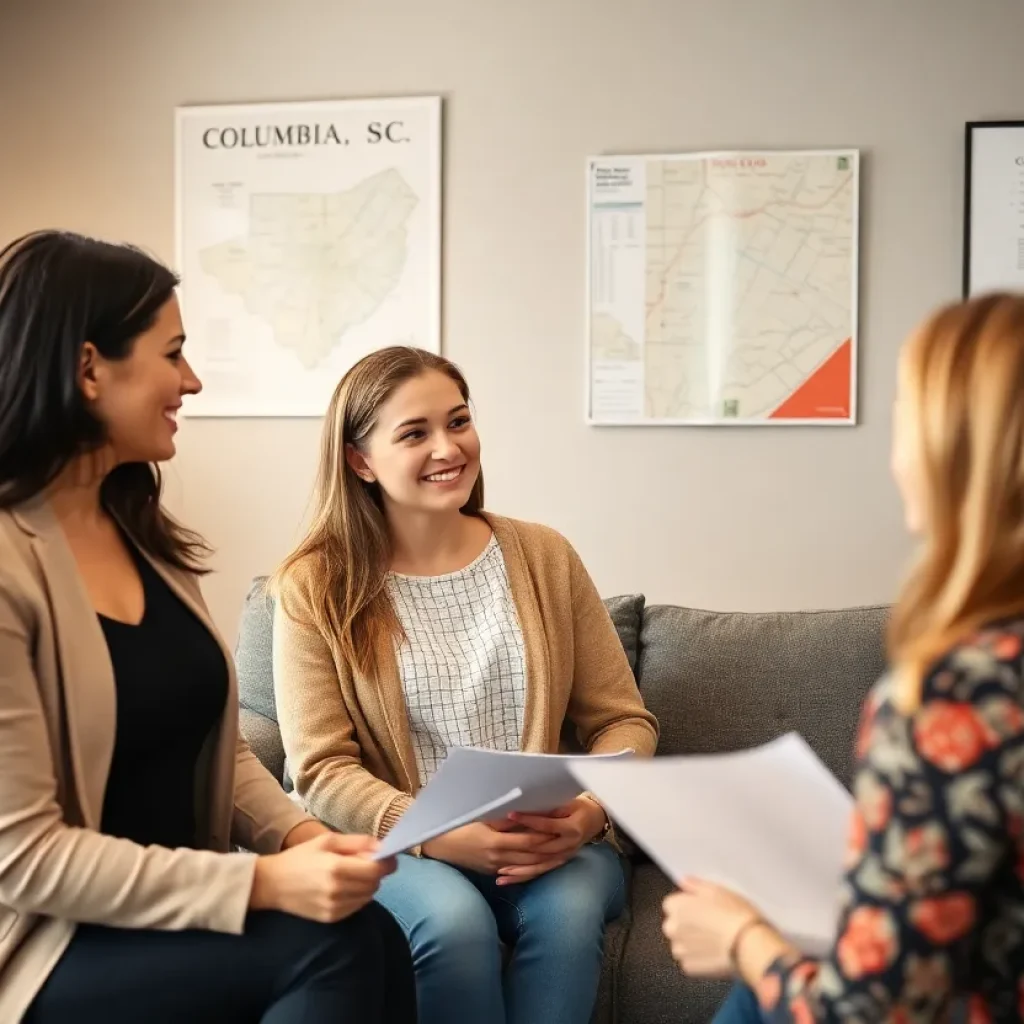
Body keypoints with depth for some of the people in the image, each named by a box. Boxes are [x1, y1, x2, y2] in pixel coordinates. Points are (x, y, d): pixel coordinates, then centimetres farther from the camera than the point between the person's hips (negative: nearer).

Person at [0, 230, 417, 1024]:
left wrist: (299, 835, -6)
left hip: (173, 907, 7)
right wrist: (265, 882, -24)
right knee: (342, 943, -26)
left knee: (368, 936, -22)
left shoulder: (142, 534, 9)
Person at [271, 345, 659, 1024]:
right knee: (453, 921, -33)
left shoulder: (543, 556, 4)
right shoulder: (317, 586, -2)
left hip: (547, 843, 1)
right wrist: (437, 836, -22)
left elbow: (624, 719, 5)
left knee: (568, 909, -31)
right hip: (398, 844, -1)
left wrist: (590, 811, -16)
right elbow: (321, 769, -6)